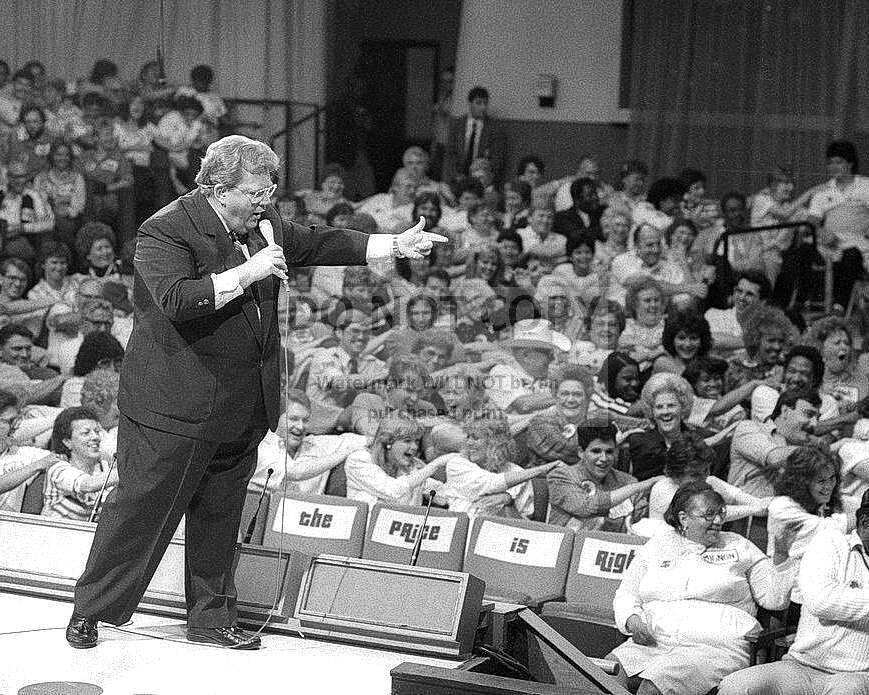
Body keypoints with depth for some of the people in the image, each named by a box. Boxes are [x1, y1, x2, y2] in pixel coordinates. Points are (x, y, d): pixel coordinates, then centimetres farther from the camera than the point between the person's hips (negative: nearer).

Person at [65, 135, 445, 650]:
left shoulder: (264, 223, 7)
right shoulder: (166, 232, -17)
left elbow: (319, 245, 17)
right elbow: (175, 299, -31)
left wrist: (396, 246, 9)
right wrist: (246, 274, -31)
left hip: (241, 410, 7)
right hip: (176, 411, -7)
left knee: (220, 517, 15)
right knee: (141, 510, 0)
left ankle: (212, 616, 27)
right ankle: (90, 611, 13)